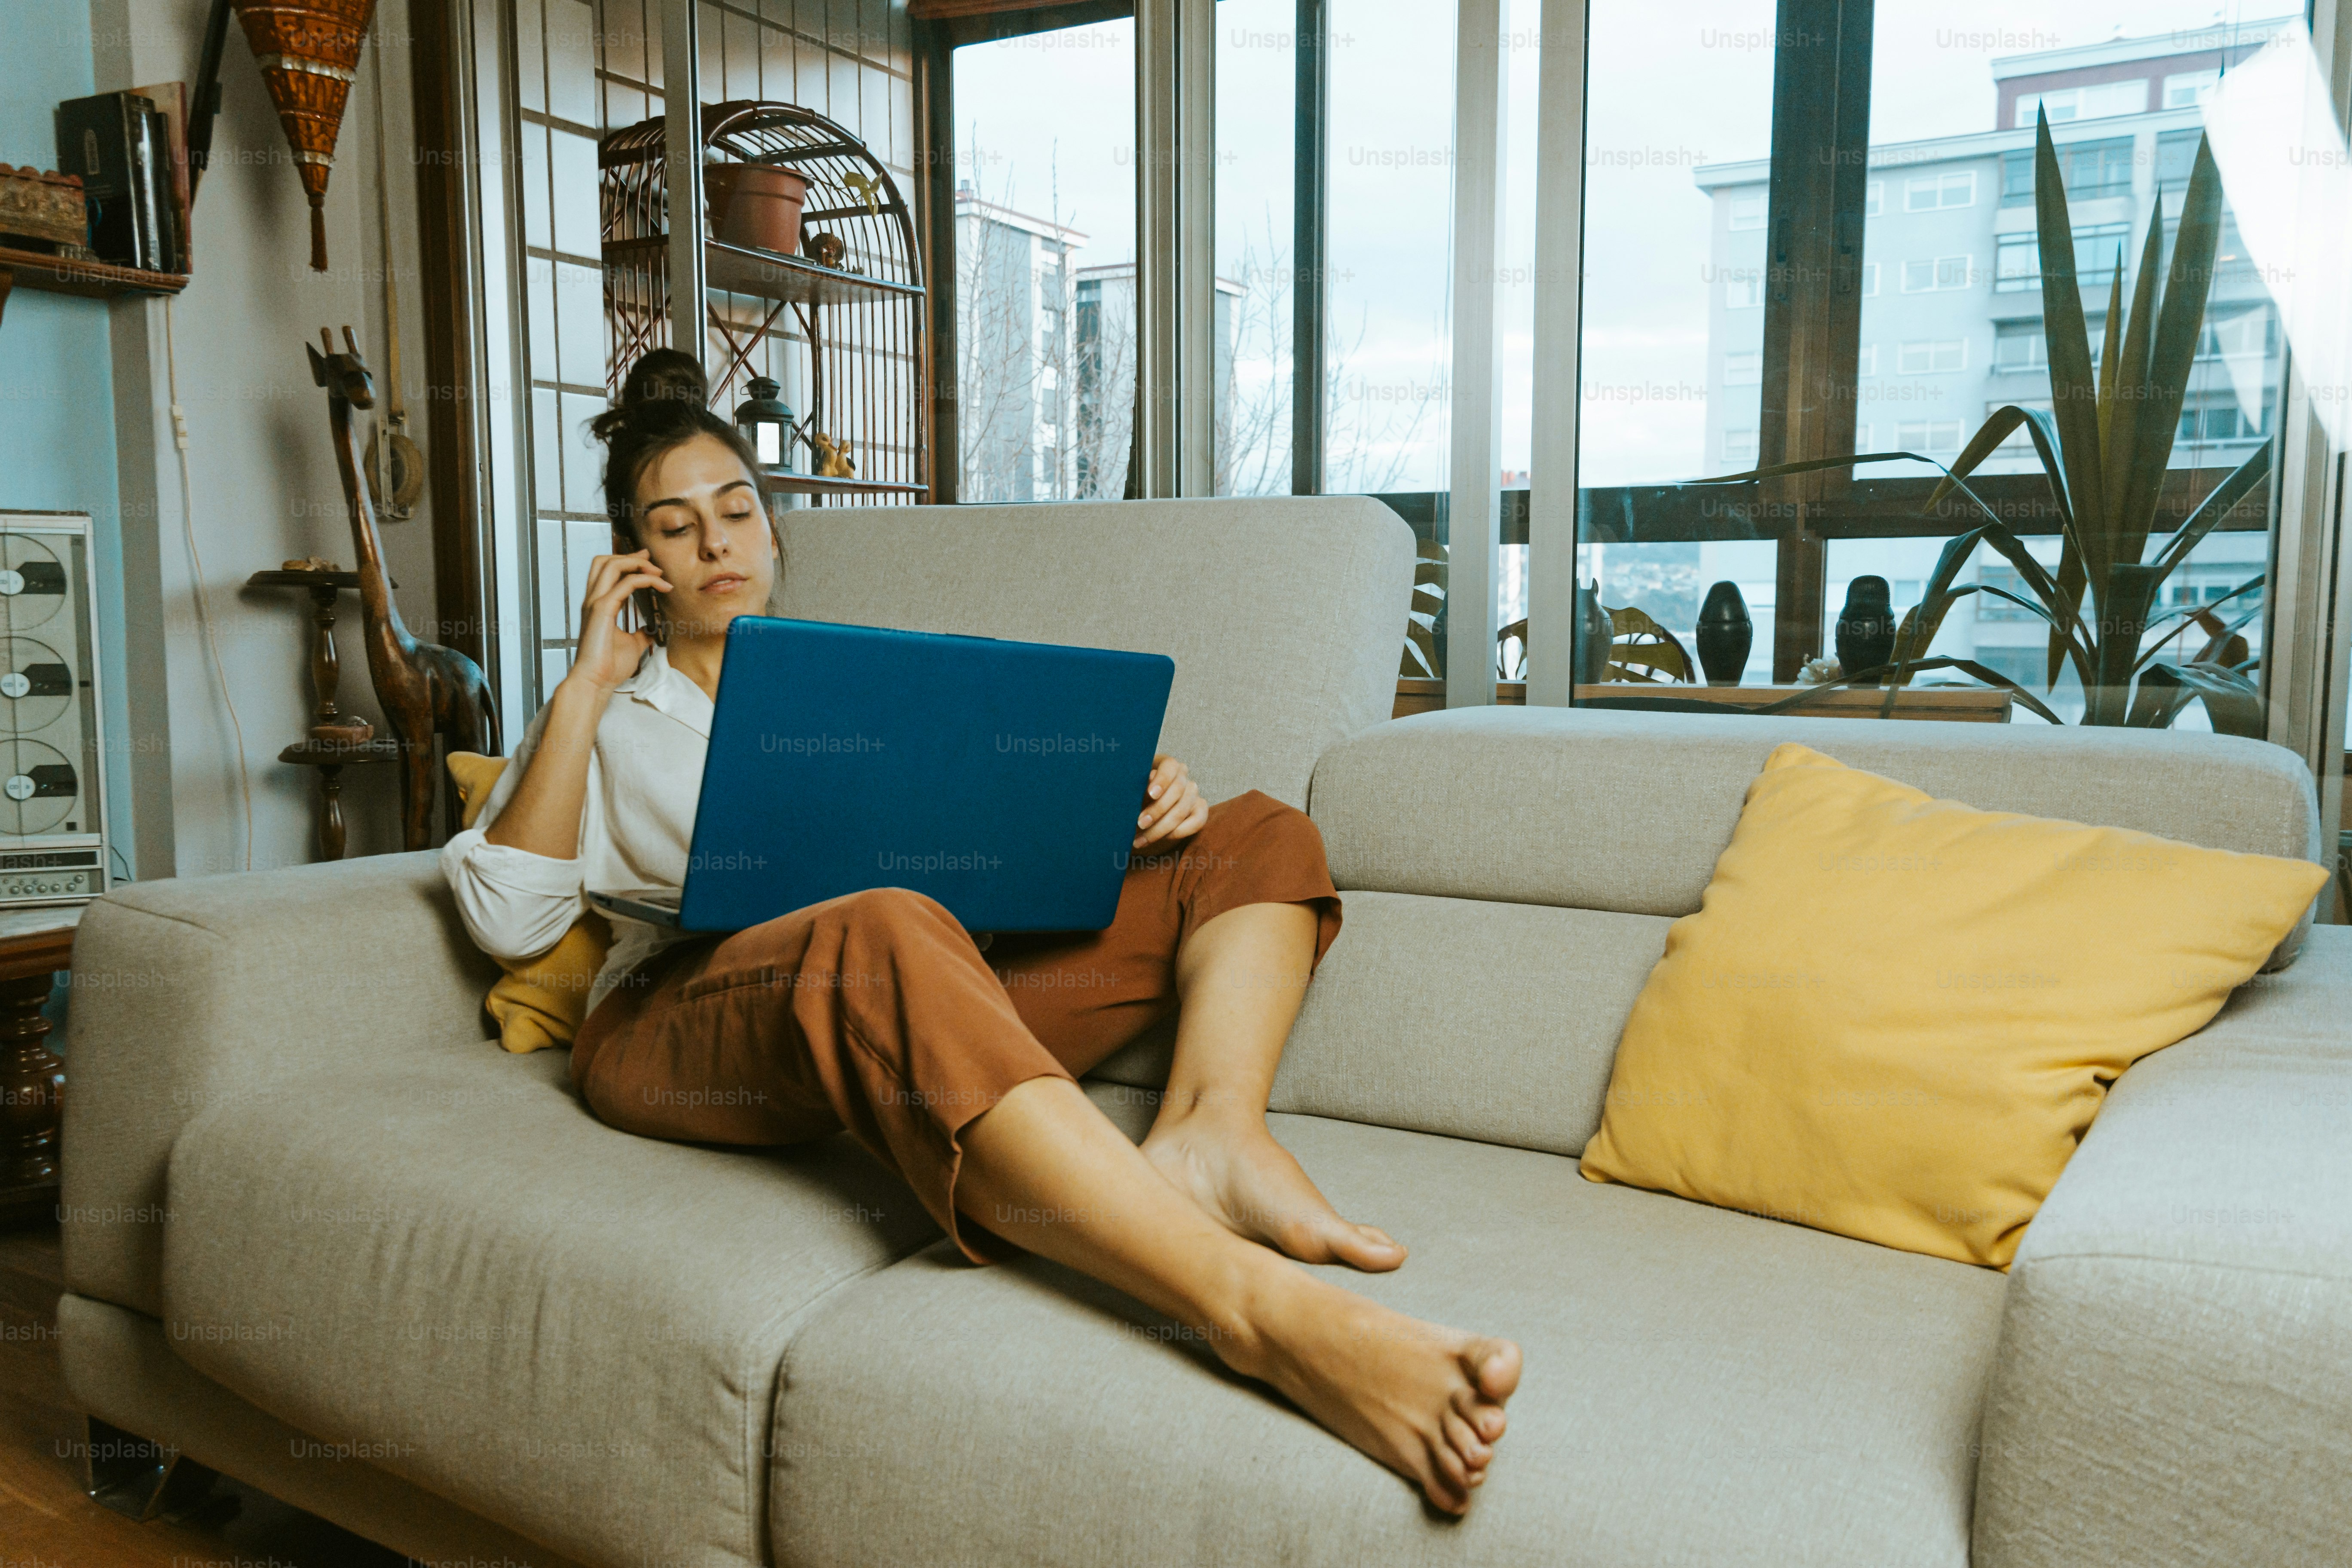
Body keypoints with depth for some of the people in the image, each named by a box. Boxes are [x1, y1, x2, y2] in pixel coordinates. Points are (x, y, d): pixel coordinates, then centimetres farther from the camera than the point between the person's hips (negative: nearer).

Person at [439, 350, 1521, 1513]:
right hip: (692, 1015, -4)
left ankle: (1206, 1130, -36)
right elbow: (509, 917, 4)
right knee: (885, 938, -41)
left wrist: (1128, 801, -3)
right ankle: (1256, 1305, -57)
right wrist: (586, 687, 3)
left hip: (945, 994, 5)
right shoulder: (601, 722, 22)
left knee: (1258, 838, -5)